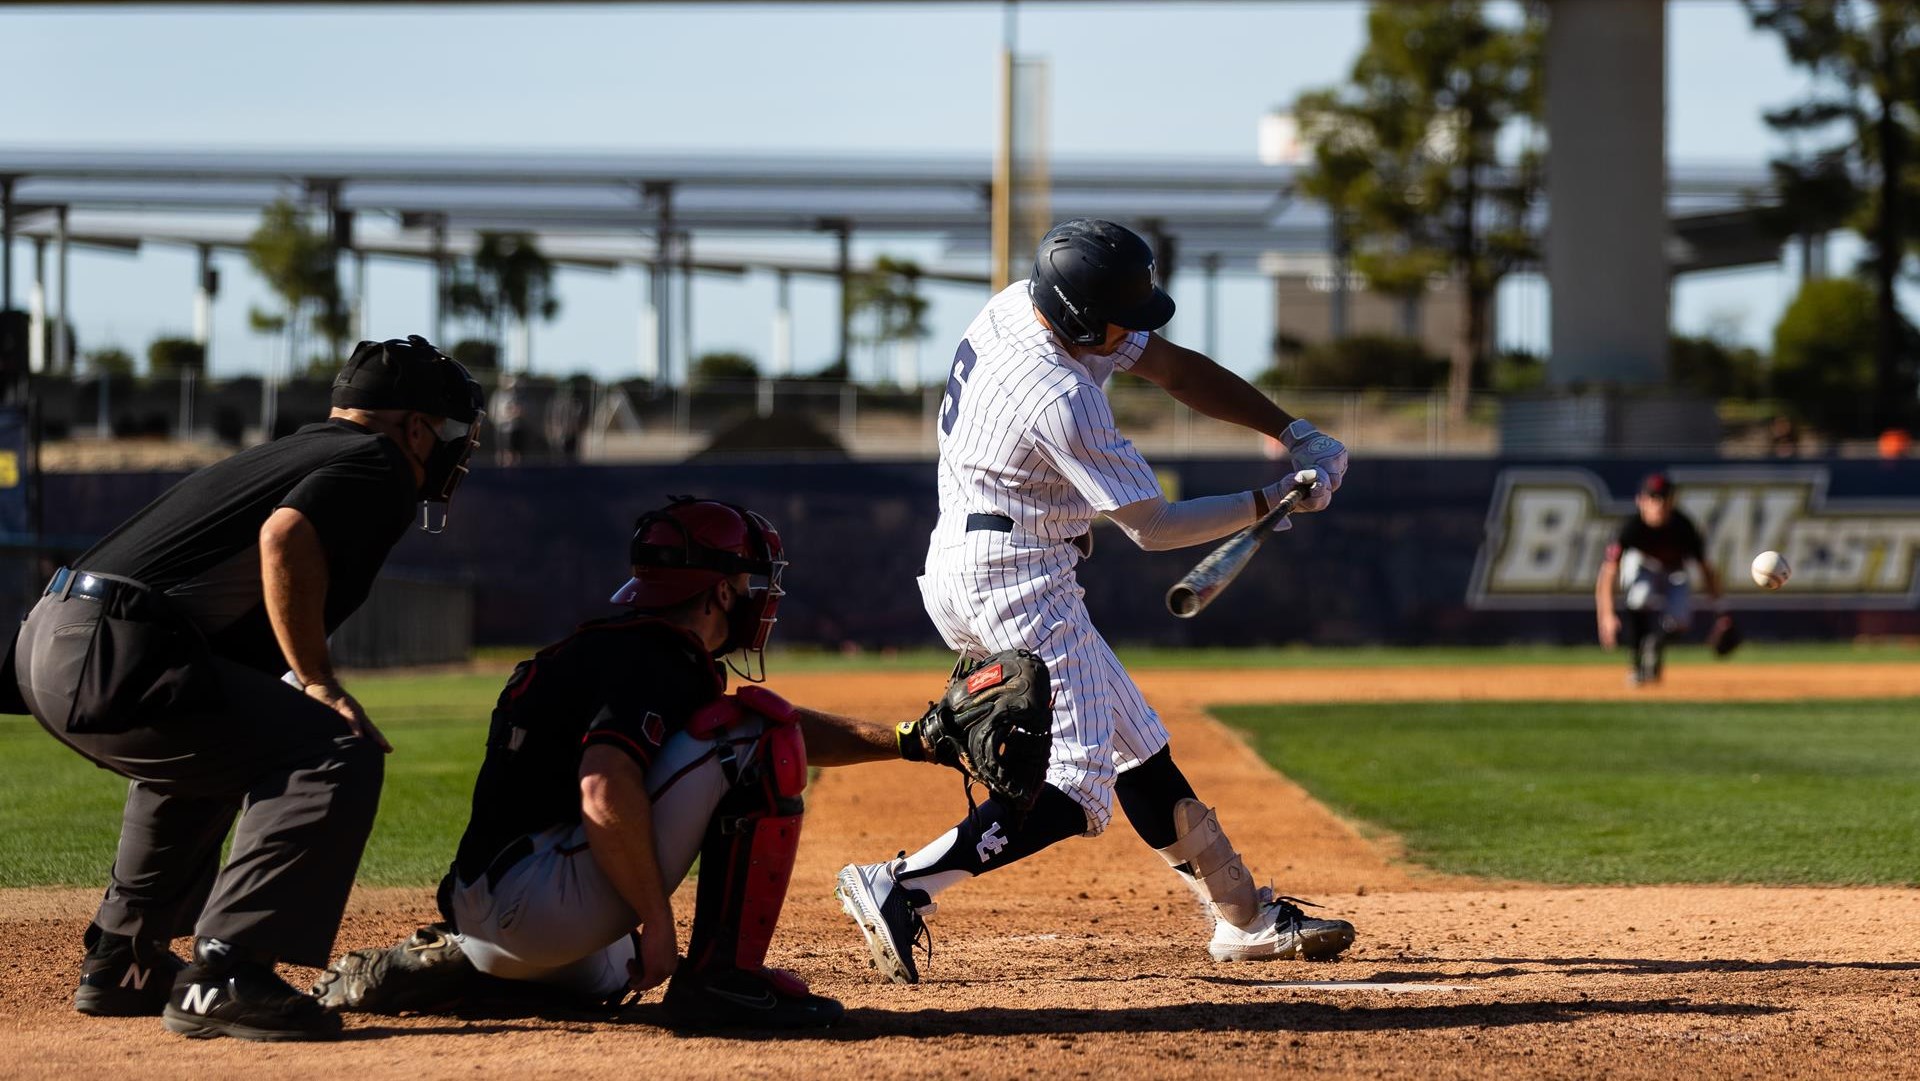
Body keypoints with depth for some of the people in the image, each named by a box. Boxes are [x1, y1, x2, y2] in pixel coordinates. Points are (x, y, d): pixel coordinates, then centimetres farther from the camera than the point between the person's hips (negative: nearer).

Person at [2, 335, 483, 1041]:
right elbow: (284, 538, -19)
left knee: (203, 748, 37)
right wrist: (317, 683, -13)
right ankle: (222, 977, -20)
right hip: (112, 657, -10)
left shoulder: (299, 451, 28)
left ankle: (120, 967, 39)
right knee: (338, 756, -13)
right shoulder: (378, 464, 1)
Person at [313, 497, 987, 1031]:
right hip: (539, 895, -10)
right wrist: (656, 919, -19)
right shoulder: (651, 661, -10)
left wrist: (905, 740, 28)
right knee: (756, 733, -9)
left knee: (604, 975, 45)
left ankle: (444, 964, 19)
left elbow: (792, 732, 30)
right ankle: (721, 977, -13)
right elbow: (604, 793, -27)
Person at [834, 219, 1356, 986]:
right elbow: (1151, 527, -15)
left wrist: (1294, 432, 4)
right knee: (1078, 790, -14)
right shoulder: (1062, 399, -25)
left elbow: (1173, 367, 10)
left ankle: (1243, 918, 21)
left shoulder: (1023, 305, 2)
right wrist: (1273, 502, -6)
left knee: (1138, 751, 15)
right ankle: (899, 888, -22)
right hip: (1013, 583, -10)